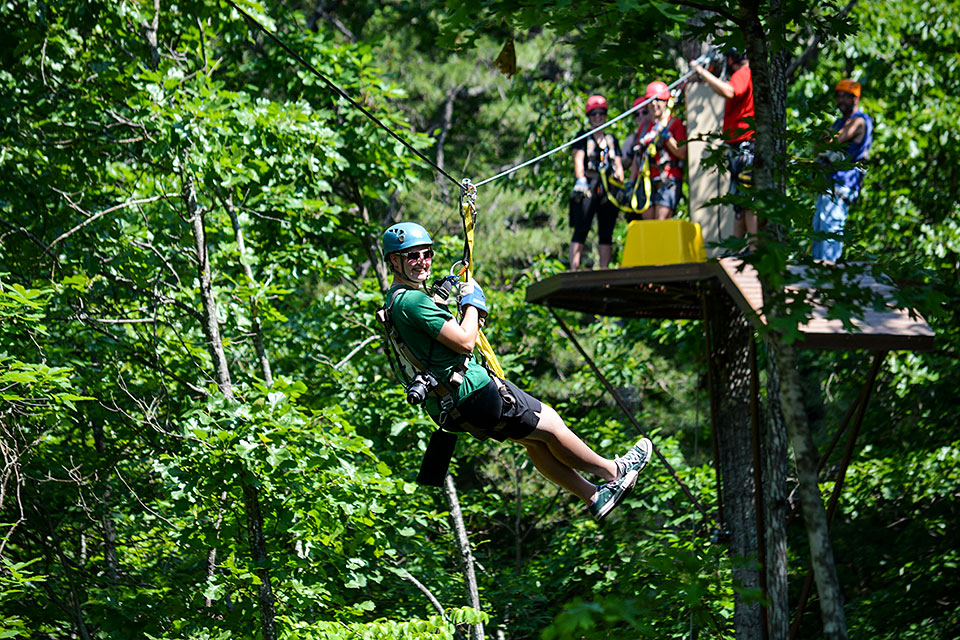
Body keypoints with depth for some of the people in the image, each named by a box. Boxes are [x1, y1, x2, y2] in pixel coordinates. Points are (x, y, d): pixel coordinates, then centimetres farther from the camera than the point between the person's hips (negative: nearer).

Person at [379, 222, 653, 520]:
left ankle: (594, 496, 26)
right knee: (548, 424, 8)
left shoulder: (394, 300, 10)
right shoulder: (413, 301, -22)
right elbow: (465, 341, -23)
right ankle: (613, 471, 25)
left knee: (535, 439, 19)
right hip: (473, 392, -10)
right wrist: (472, 301, -6)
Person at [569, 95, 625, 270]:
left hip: (609, 190, 4)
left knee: (606, 233, 3)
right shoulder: (583, 136, 8)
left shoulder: (611, 140, 19)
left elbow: (618, 166, 16)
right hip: (587, 189, -4)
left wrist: (622, 186, 3)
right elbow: (578, 159, -6)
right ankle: (574, 271, -17)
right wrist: (580, 180, -22)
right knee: (581, 231, -12)